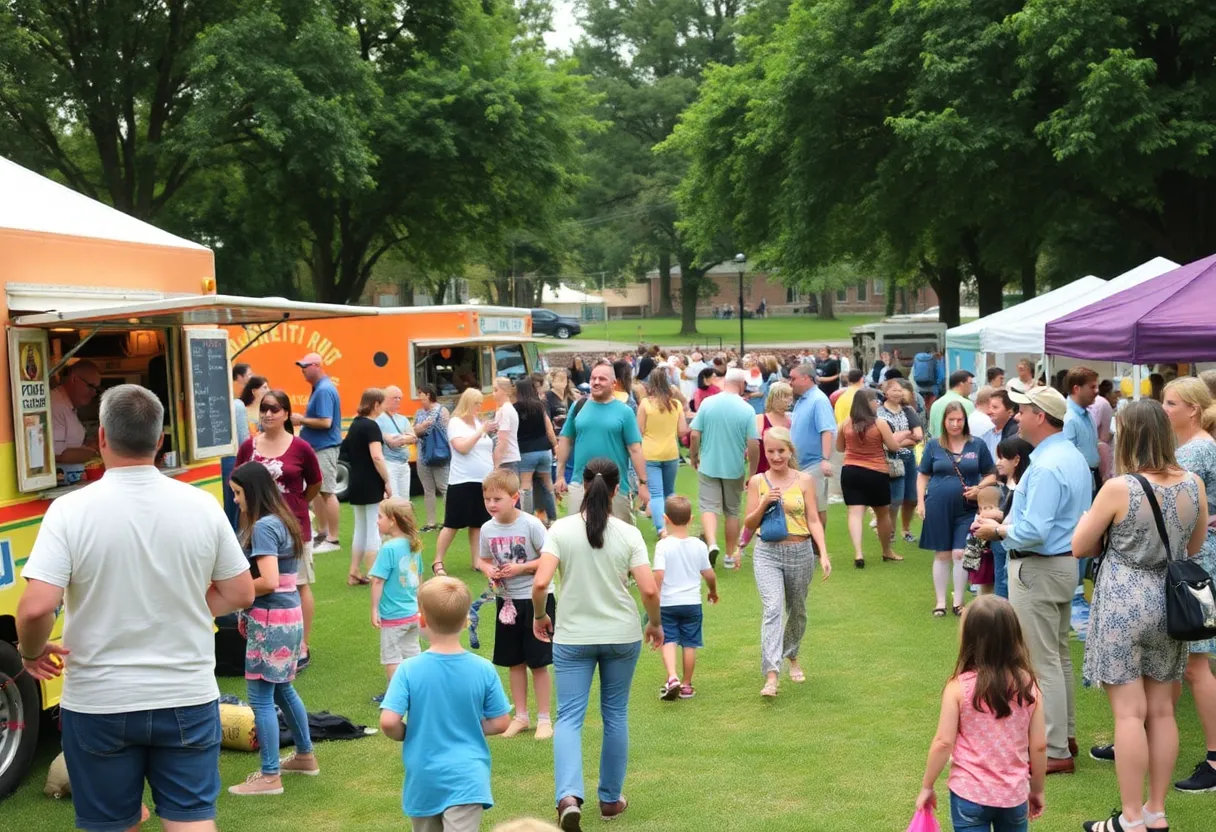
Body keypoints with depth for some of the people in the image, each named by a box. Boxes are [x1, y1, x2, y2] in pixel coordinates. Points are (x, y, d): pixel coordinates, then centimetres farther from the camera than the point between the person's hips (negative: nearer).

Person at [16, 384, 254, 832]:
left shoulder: (71, 510, -13)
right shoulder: (202, 505, -4)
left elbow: (36, 608, -20)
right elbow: (240, 595, 3)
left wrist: (31, 653, 0)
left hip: (99, 705, -1)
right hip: (187, 699, 2)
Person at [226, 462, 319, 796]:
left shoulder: (263, 527, -17)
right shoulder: (282, 520, 11)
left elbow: (268, 582, -24)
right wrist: (248, 610, 9)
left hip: (270, 620, -10)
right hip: (289, 615, 10)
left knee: (261, 697, -4)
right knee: (282, 689, 22)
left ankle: (270, 777, 0)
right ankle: (305, 755, 34)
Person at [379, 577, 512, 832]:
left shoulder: (409, 670, -11)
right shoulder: (483, 669, -8)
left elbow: (388, 722, -17)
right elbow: (500, 723, -1)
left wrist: (406, 735, 4)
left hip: (423, 780, 1)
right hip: (467, 779, -1)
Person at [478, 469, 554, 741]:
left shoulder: (531, 525, -17)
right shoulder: (487, 529, -2)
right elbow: (485, 560, 13)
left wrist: (521, 568, -22)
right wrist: (489, 570, -9)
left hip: (536, 599, -5)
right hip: (507, 600, 5)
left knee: (538, 663, 1)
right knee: (514, 662, 13)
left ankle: (544, 718, 13)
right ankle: (521, 716, 26)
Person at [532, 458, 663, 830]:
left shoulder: (561, 530, -8)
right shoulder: (628, 534, -6)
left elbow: (540, 583, -17)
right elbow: (649, 590, -11)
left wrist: (539, 617, 2)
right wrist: (655, 624, 7)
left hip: (572, 638, -1)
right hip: (622, 636, 1)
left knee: (569, 717, 3)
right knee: (615, 715, 15)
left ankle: (569, 796, -18)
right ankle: (610, 799, 25)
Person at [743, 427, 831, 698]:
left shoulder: (805, 480, 0)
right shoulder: (757, 482, 1)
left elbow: (813, 520, 0)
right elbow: (749, 524, 4)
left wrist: (824, 554, -11)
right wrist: (763, 505, -14)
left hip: (800, 552, 1)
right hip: (767, 553, -1)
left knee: (797, 611, 17)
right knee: (772, 609, -19)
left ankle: (792, 657, 44)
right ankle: (771, 675, -26)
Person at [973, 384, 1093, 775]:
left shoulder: (1046, 467, -24)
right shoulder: (1073, 457, 9)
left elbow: (1034, 533, -28)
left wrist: (998, 531, -11)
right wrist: (1010, 522, 8)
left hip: (1038, 570, -10)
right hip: (1065, 563, 11)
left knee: (1042, 662, -2)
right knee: (1059, 655, 20)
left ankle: (1054, 753, 4)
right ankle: (1064, 734, 32)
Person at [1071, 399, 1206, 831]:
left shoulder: (1118, 488, -16)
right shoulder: (1193, 484, -2)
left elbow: (1079, 548, -5)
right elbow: (1194, 548, 13)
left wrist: (1095, 517, 13)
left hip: (1124, 605, -5)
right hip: (1170, 603, 5)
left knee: (1129, 713, -1)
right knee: (1161, 711, 13)